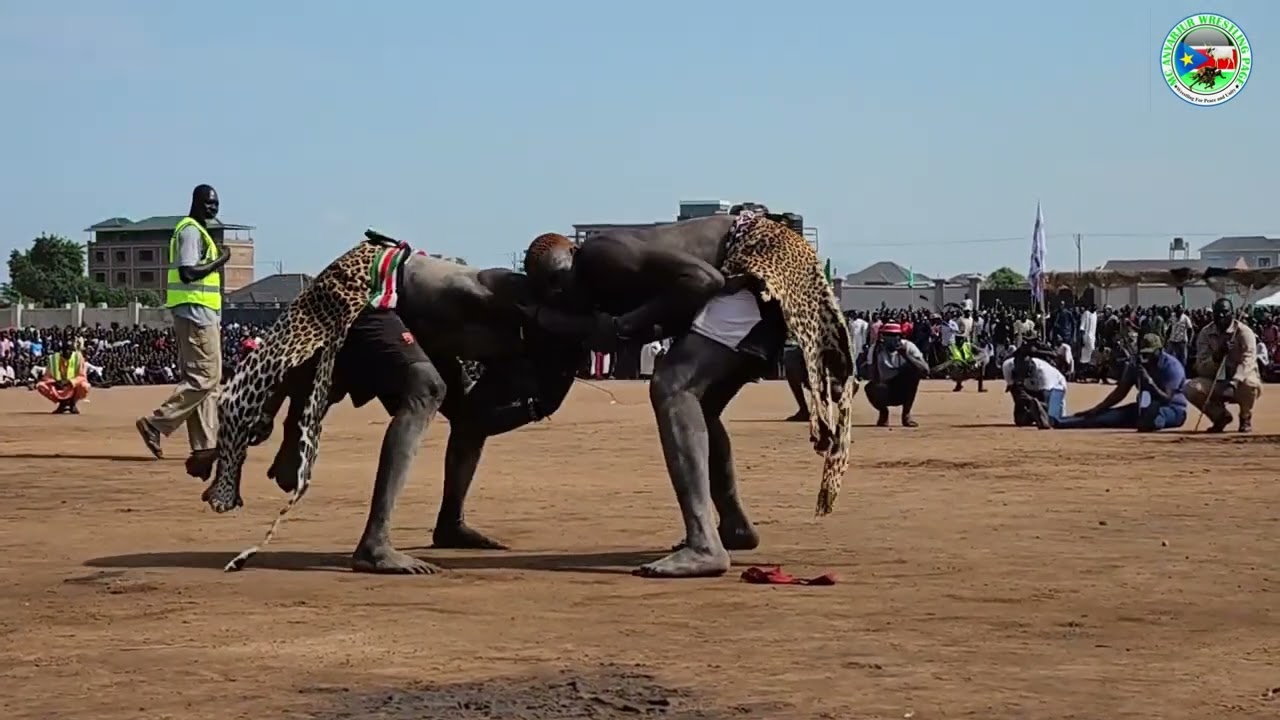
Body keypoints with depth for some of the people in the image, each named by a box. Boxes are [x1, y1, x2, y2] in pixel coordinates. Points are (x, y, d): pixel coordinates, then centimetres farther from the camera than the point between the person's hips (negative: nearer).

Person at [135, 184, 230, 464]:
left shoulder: (197, 231, 20)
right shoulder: (191, 231, -11)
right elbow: (187, 273, -22)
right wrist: (220, 261, -14)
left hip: (200, 315, 11)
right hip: (196, 314, -11)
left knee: (202, 378, 8)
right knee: (205, 376, -11)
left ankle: (205, 445, 8)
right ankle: (156, 424, -11)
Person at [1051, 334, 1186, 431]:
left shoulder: (1171, 366, -19)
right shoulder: (1136, 364, -1)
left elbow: (1167, 399, -26)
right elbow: (1120, 392, 2)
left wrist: (1150, 381, -39)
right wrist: (1094, 410, -4)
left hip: (1173, 409, -3)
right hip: (1145, 408, 3)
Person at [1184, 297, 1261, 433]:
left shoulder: (1244, 332, -14)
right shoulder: (1205, 333, -4)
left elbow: (1247, 362, -29)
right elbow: (1201, 369, -9)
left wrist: (1232, 384, -47)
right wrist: (1216, 357, -30)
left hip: (1239, 384, -3)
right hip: (1216, 383, 3)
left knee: (1249, 383, -39)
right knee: (1191, 388, -25)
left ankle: (1246, 418, -5)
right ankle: (1220, 415, 4)